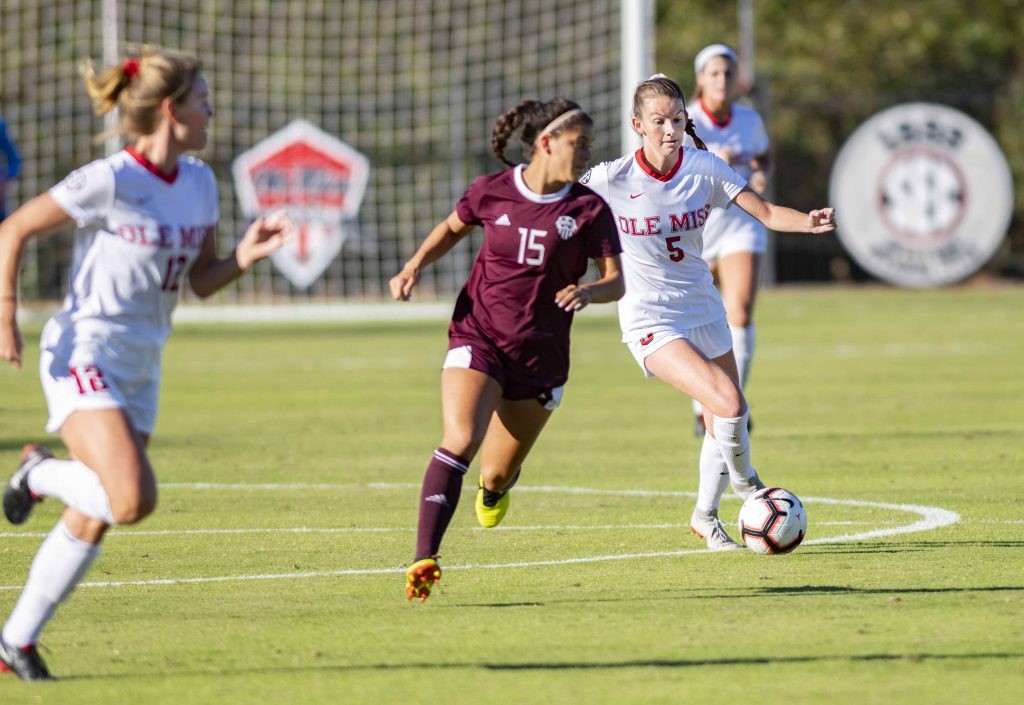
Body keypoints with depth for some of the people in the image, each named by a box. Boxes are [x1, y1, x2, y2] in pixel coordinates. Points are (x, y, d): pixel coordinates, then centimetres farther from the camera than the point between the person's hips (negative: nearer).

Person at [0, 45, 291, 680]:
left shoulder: (199, 183, 5)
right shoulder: (108, 182, -16)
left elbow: (201, 280, 13)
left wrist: (247, 255, -6)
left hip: (142, 366, 7)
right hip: (84, 358, -7)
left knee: (91, 522, 5)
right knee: (133, 500, -23)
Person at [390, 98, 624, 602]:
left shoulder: (588, 210, -5)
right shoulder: (491, 192, -4)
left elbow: (616, 282, -4)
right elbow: (452, 227, 16)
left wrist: (588, 291, -26)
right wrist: (414, 267, 1)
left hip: (540, 357, 2)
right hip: (477, 338, -2)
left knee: (498, 474, 12)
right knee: (460, 440, -26)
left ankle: (494, 489, 53)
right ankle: (424, 559, -31)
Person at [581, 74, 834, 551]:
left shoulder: (704, 169, -7)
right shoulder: (612, 180, -16)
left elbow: (766, 212, -10)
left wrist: (808, 222, -28)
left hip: (702, 309, 5)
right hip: (650, 322, -5)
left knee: (723, 422, 12)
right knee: (728, 403, -21)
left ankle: (706, 517, 37)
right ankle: (743, 479, 10)